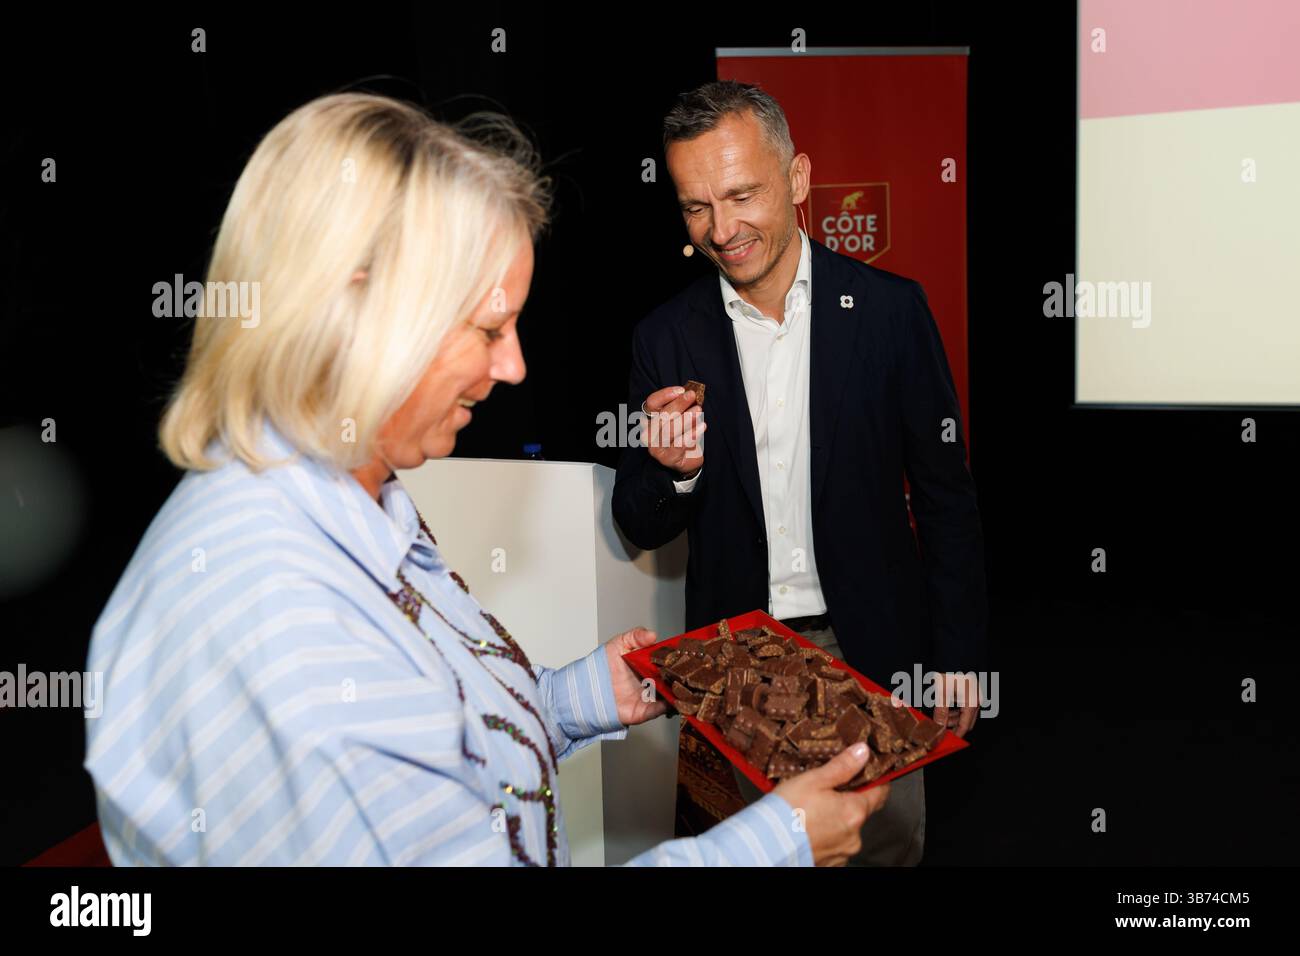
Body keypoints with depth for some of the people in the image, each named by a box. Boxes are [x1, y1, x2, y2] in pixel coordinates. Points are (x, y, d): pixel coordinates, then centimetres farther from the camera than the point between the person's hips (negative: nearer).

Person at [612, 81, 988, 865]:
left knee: (891, 839, 15)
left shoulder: (891, 308, -7)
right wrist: (674, 471, -21)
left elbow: (945, 494, -2)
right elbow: (641, 529, 1)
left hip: (872, 647, -1)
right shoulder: (666, 337, -4)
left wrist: (958, 656, -3)